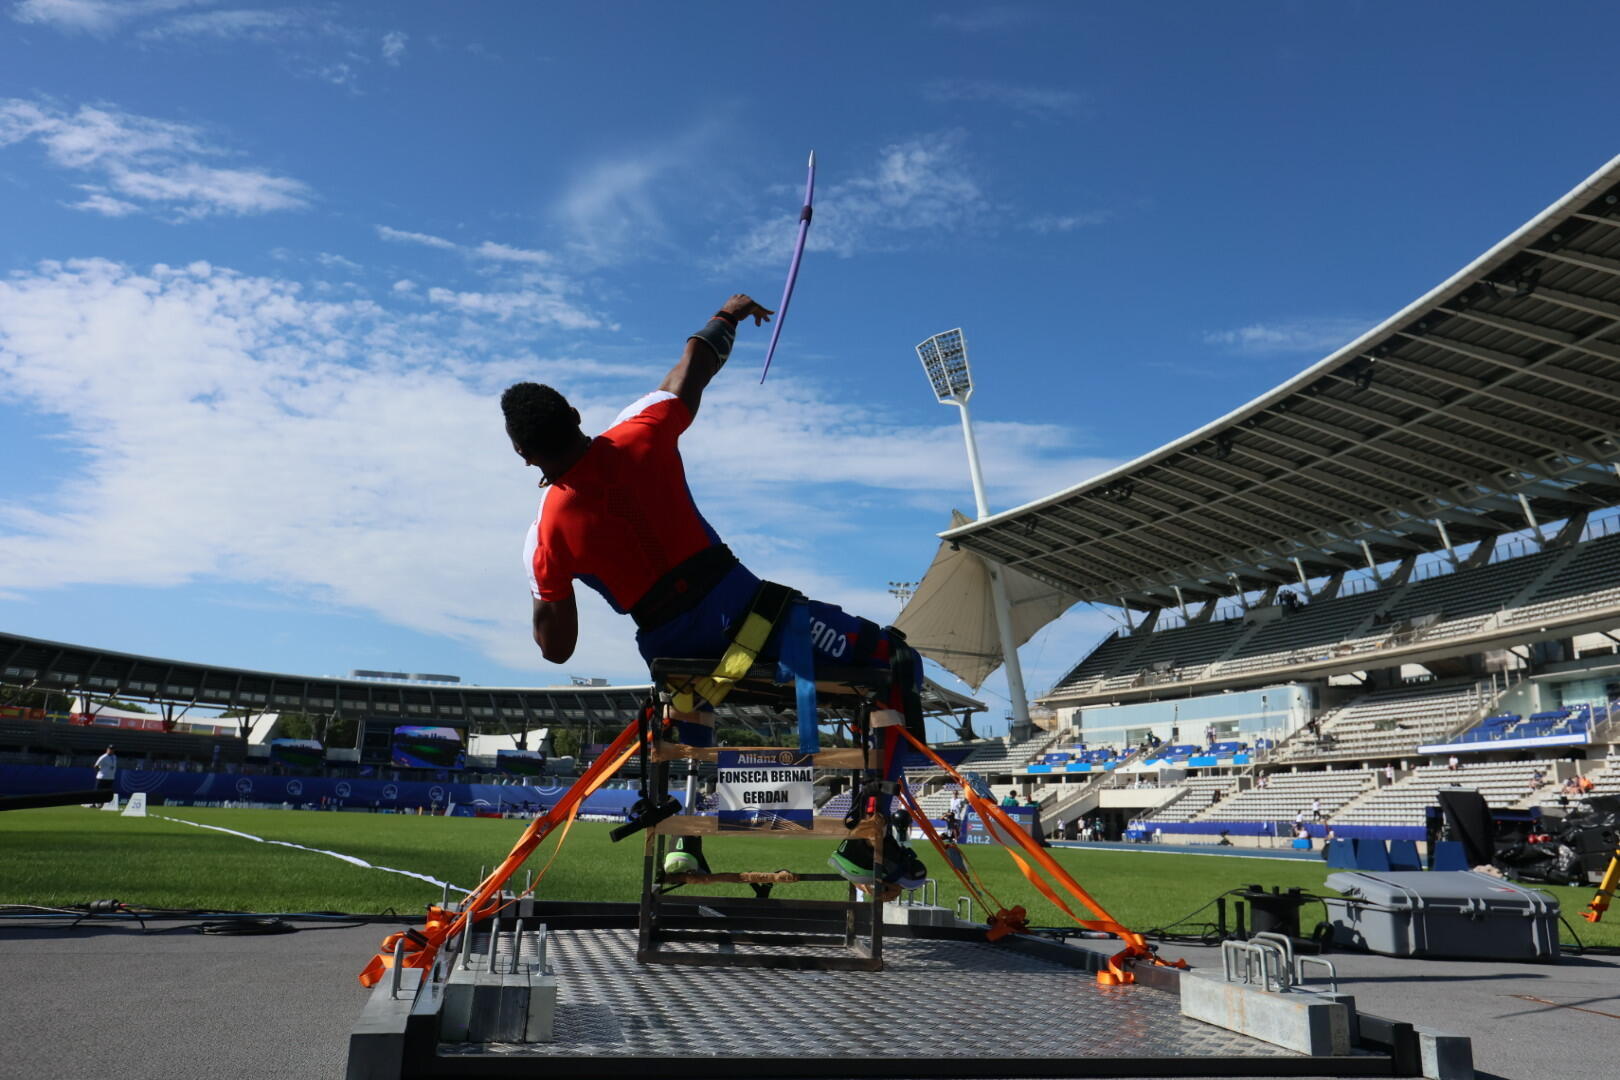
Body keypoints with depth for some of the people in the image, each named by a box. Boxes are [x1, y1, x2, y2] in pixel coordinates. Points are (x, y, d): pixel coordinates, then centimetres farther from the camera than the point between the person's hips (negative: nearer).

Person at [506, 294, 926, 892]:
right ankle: (867, 839, 0)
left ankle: (684, 835, 28)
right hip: (738, 612, -3)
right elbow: (693, 369, 10)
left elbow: (556, 649, 6)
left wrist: (544, 592, 22)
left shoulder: (546, 536, -4)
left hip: (671, 652, 3)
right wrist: (729, 314, 28)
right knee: (897, 662, 6)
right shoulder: (639, 436, -8)